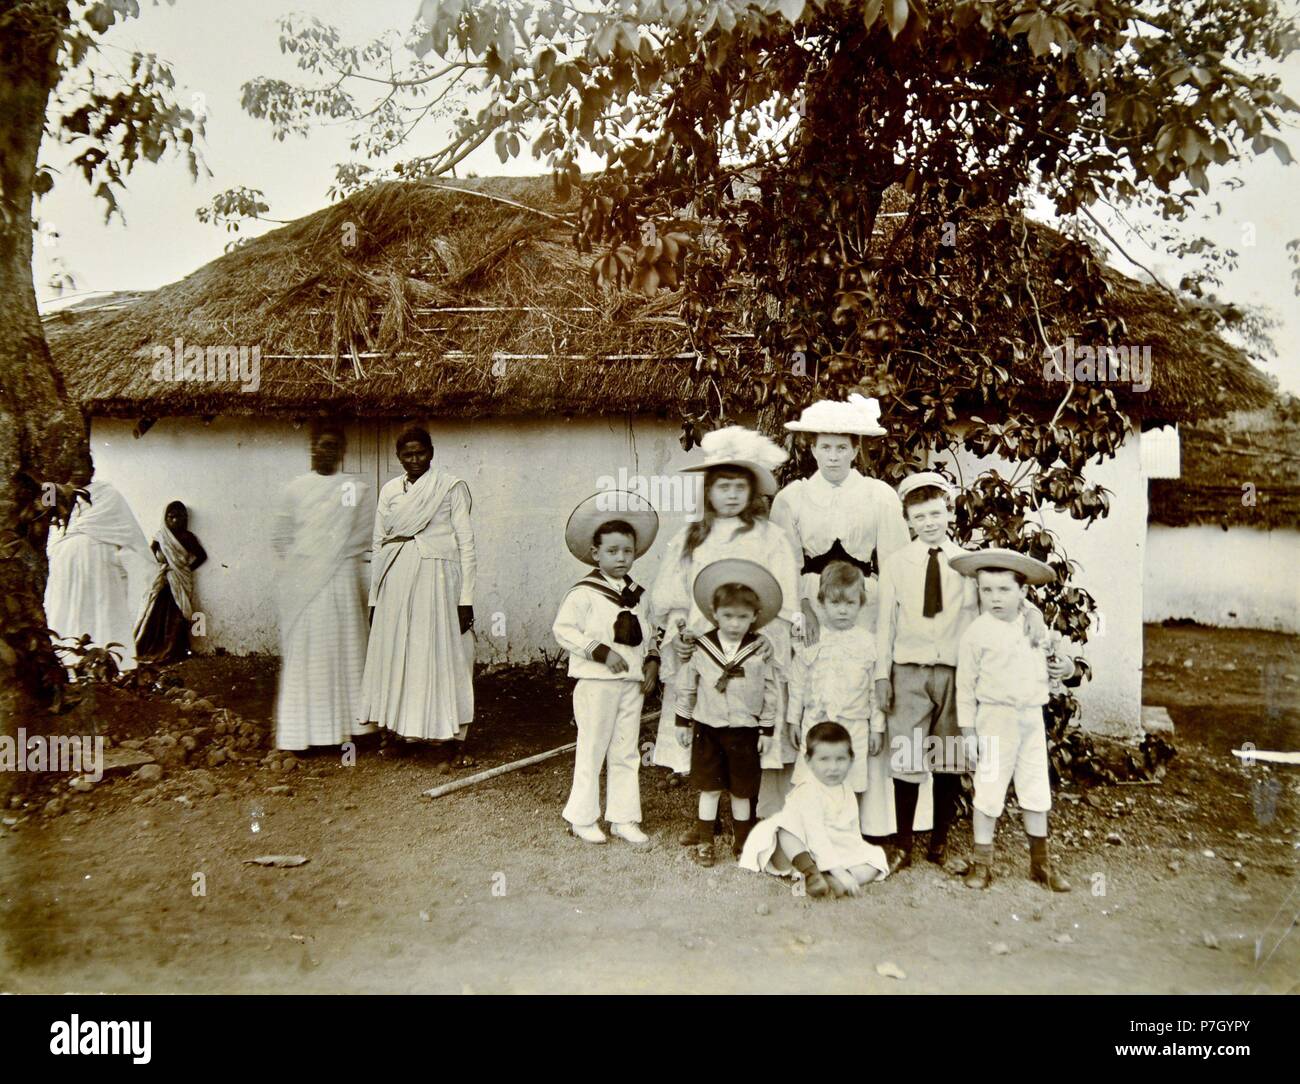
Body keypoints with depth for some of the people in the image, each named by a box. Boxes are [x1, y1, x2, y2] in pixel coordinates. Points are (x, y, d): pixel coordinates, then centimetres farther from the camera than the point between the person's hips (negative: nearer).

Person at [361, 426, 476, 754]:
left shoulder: (451, 487, 1)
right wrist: (374, 598, 11)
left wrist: (466, 598, -8)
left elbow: (466, 543, -2)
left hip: (438, 577, -4)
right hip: (397, 582, 4)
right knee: (396, 655, 4)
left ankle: (453, 735, 5)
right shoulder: (390, 490, 12)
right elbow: (378, 545, 14)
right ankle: (399, 730, 15)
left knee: (441, 654, -2)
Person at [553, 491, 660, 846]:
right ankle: (582, 818, 18)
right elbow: (563, 629, -15)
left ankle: (623, 818, 22)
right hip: (597, 683, -6)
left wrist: (652, 661, 2)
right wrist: (602, 651, -20)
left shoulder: (637, 594, 11)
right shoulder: (584, 593, -10)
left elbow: (648, 633, 19)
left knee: (626, 753, 12)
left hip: (633, 683, 6)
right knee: (591, 751, 4)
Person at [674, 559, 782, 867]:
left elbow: (770, 692, 0)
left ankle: (743, 841, 28)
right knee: (709, 786, 9)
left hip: (745, 729, 0)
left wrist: (767, 729, 1)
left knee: (742, 789, 12)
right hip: (708, 727, 0)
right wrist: (683, 721, 6)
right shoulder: (701, 647, -5)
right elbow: (686, 686, 4)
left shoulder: (761, 650, -6)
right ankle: (703, 840, 23)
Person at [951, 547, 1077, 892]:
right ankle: (982, 864, 16)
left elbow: (1044, 665, 20)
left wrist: (1064, 665, -4)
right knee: (988, 791, 2)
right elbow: (966, 686, -7)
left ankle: (1040, 863, 28)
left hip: (1033, 717, 5)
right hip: (996, 718, -5)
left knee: (1037, 792, 13)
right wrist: (968, 732, -7)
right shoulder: (977, 633, -10)